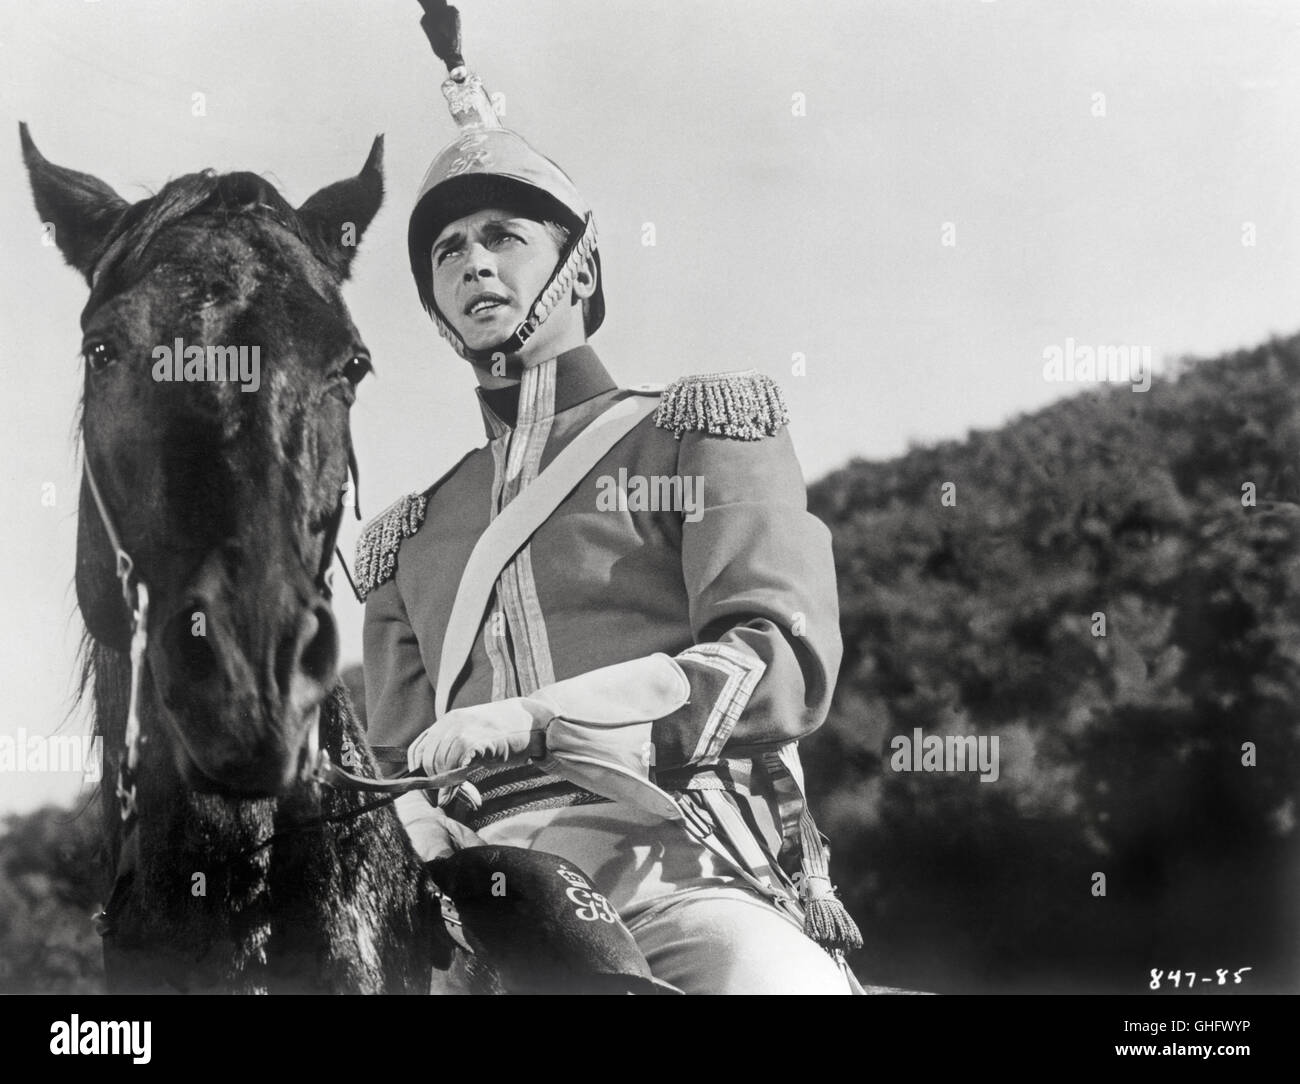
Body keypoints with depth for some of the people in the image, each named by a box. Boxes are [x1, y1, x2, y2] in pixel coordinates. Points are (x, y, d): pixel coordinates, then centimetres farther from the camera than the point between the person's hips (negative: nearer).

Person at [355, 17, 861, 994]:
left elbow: (782, 666, -3)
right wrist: (416, 829, -2)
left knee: (778, 979, -37)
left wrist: (535, 716, -13)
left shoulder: (702, 431, 13)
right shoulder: (412, 535, 26)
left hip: (673, 853, -3)